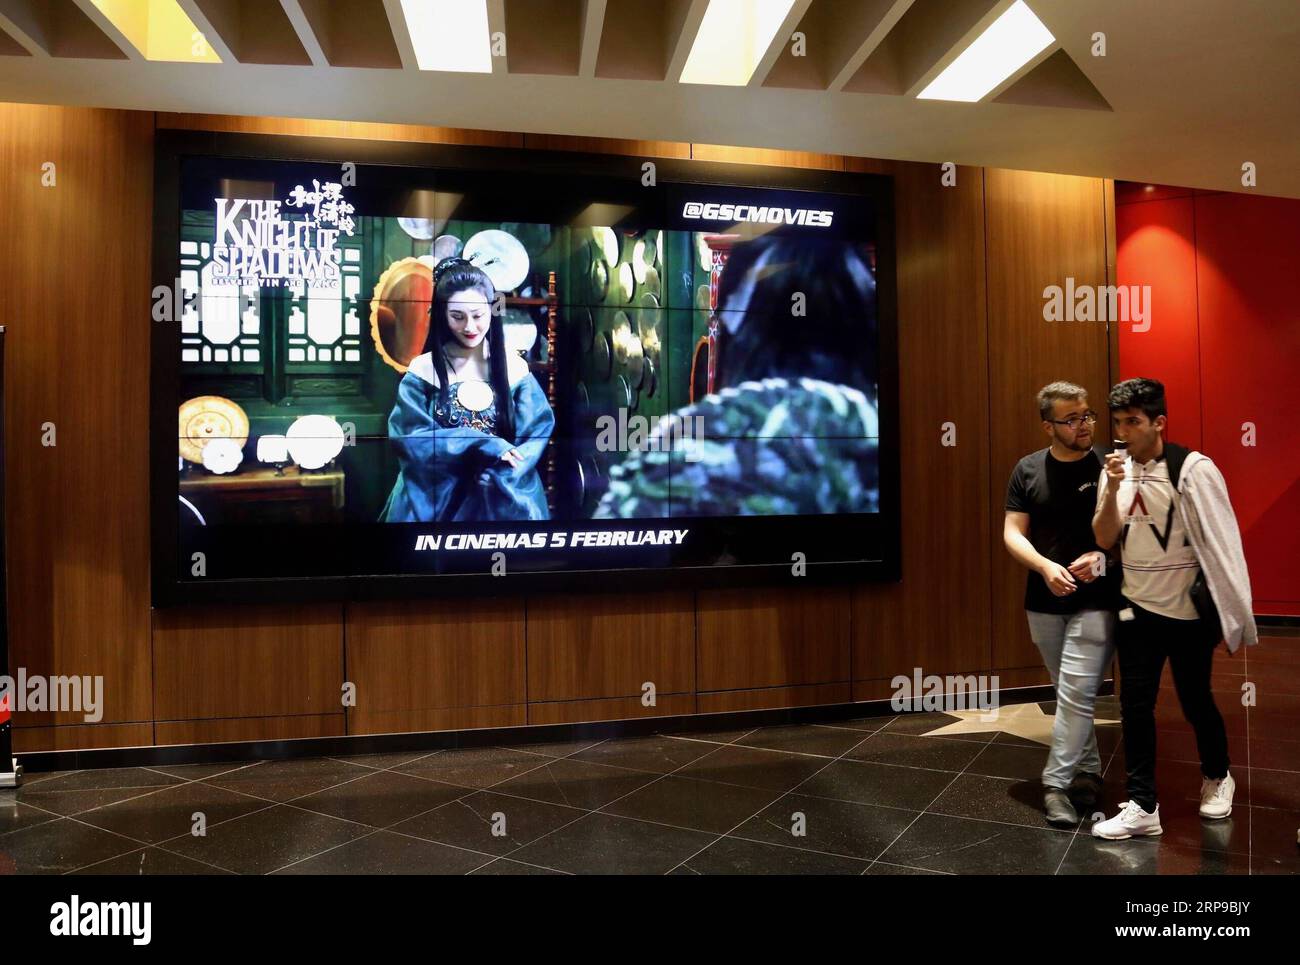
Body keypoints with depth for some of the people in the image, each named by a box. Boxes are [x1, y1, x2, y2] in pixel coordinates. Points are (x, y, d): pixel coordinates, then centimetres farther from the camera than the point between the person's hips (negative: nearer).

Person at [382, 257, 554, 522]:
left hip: (502, 499, 1)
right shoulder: (423, 371, -4)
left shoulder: (514, 368, -2)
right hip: (434, 499, 0)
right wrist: (484, 444, -19)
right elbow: (409, 439, -12)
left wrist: (499, 474, -22)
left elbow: (538, 433, -6)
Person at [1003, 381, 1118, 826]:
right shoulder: (1028, 470, 1)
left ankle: (1056, 783, 4)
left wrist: (1102, 556, -20)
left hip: (1096, 602, -3)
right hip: (1044, 603, 3)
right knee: (1071, 694, 16)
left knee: (1076, 695, -7)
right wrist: (1045, 567, -18)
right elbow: (1012, 534, -1)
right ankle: (1088, 771, 32)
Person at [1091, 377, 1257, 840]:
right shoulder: (1116, 469, 0)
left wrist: (1228, 611, -7)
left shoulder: (1193, 469, -13)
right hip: (1137, 608, 4)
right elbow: (1104, 539, -4)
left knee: (1195, 701, 13)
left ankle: (1217, 778, 40)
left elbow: (1221, 541, -9)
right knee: (1135, 706, 2)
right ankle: (1142, 807, 11)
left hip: (1188, 611, -3)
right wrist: (1113, 489, -19)